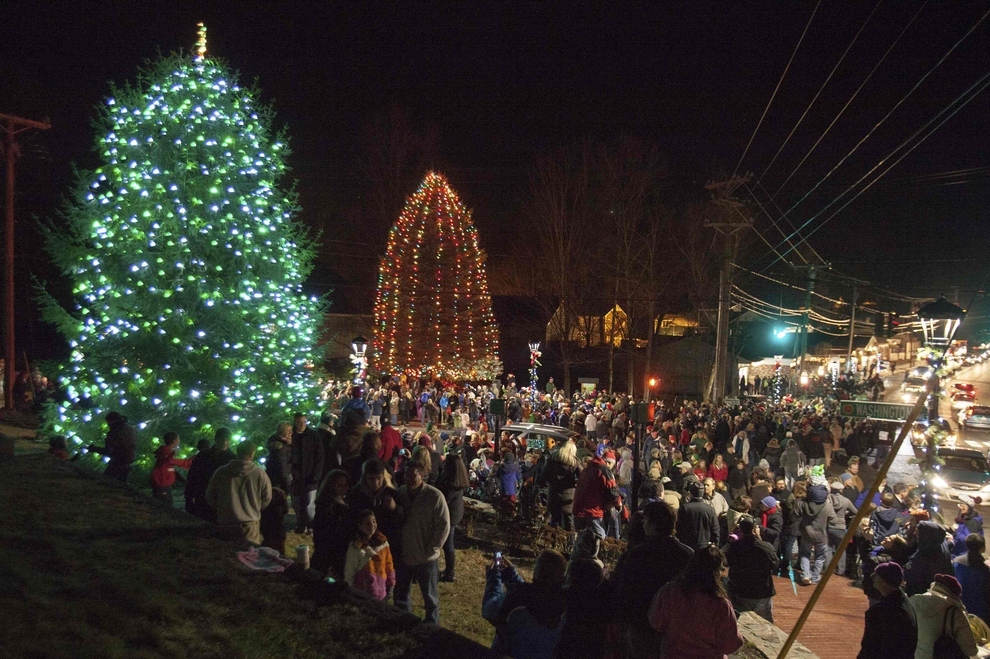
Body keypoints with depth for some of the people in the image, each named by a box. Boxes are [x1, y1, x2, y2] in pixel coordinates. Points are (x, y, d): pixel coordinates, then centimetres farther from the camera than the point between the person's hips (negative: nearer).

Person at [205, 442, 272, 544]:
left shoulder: (221, 472, -2)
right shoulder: (259, 473, -8)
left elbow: (210, 496, 8)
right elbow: (266, 498, 3)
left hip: (225, 525, 2)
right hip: (250, 524, -2)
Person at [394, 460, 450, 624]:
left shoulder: (435, 496, -16)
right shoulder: (400, 493, -3)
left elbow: (444, 526, -13)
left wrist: (430, 551, -14)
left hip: (425, 559, -4)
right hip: (403, 556, 4)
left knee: (430, 598, 12)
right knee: (400, 597, 17)